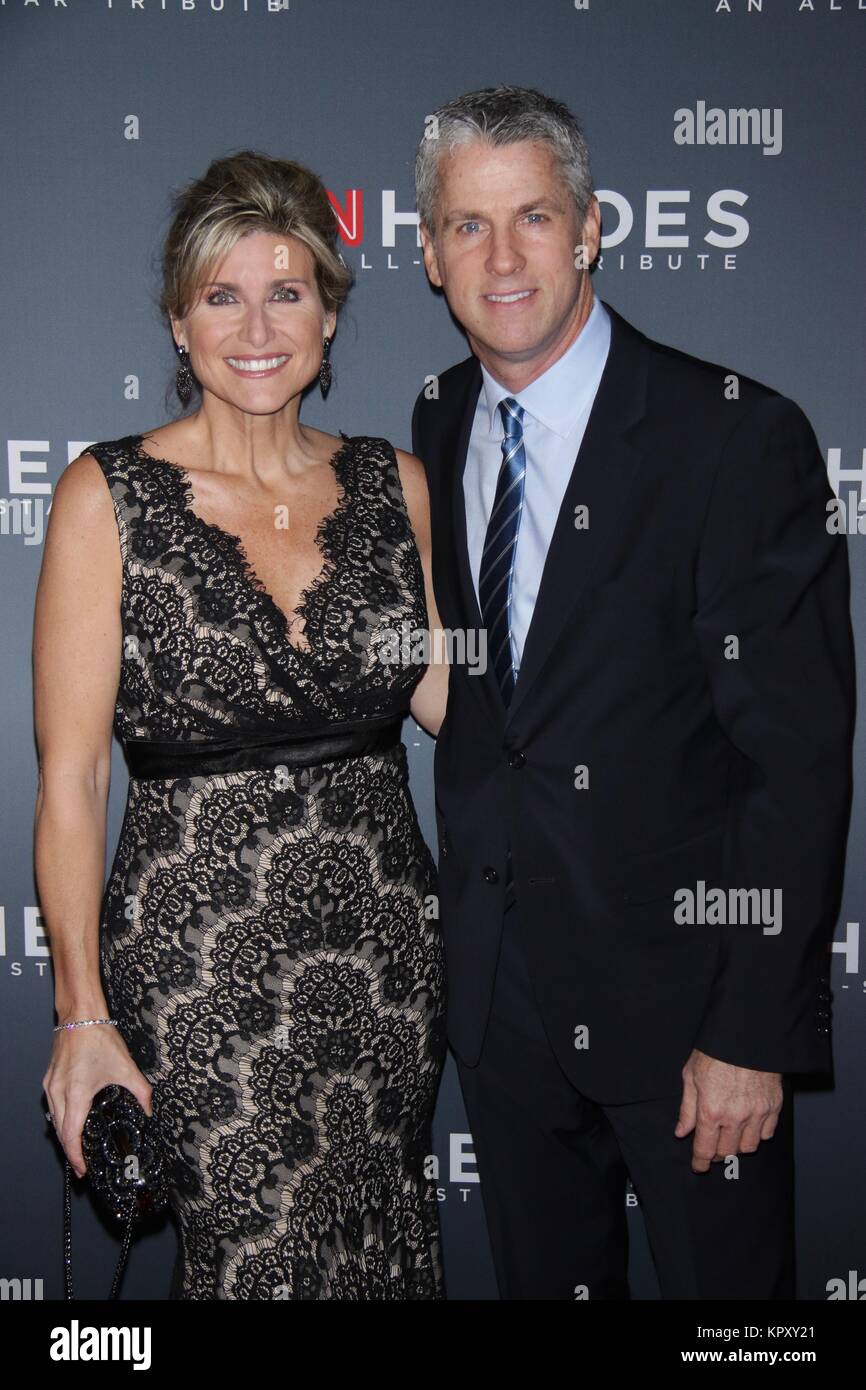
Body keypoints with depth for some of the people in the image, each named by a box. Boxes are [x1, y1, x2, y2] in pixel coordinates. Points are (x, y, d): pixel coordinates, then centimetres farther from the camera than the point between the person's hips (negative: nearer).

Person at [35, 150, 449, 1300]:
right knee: (258, 1261, 2)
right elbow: (71, 774, -8)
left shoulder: (394, 482, 4)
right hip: (201, 959, -3)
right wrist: (81, 1012, -10)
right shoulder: (109, 496, -7)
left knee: (389, 1248, 14)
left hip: (386, 944, 4)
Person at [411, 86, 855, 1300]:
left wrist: (753, 1030, -18)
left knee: (725, 1278, 12)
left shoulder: (740, 438, -15)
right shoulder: (434, 427, 4)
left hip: (678, 992, -5)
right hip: (497, 988, 5)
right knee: (540, 1274, 21)